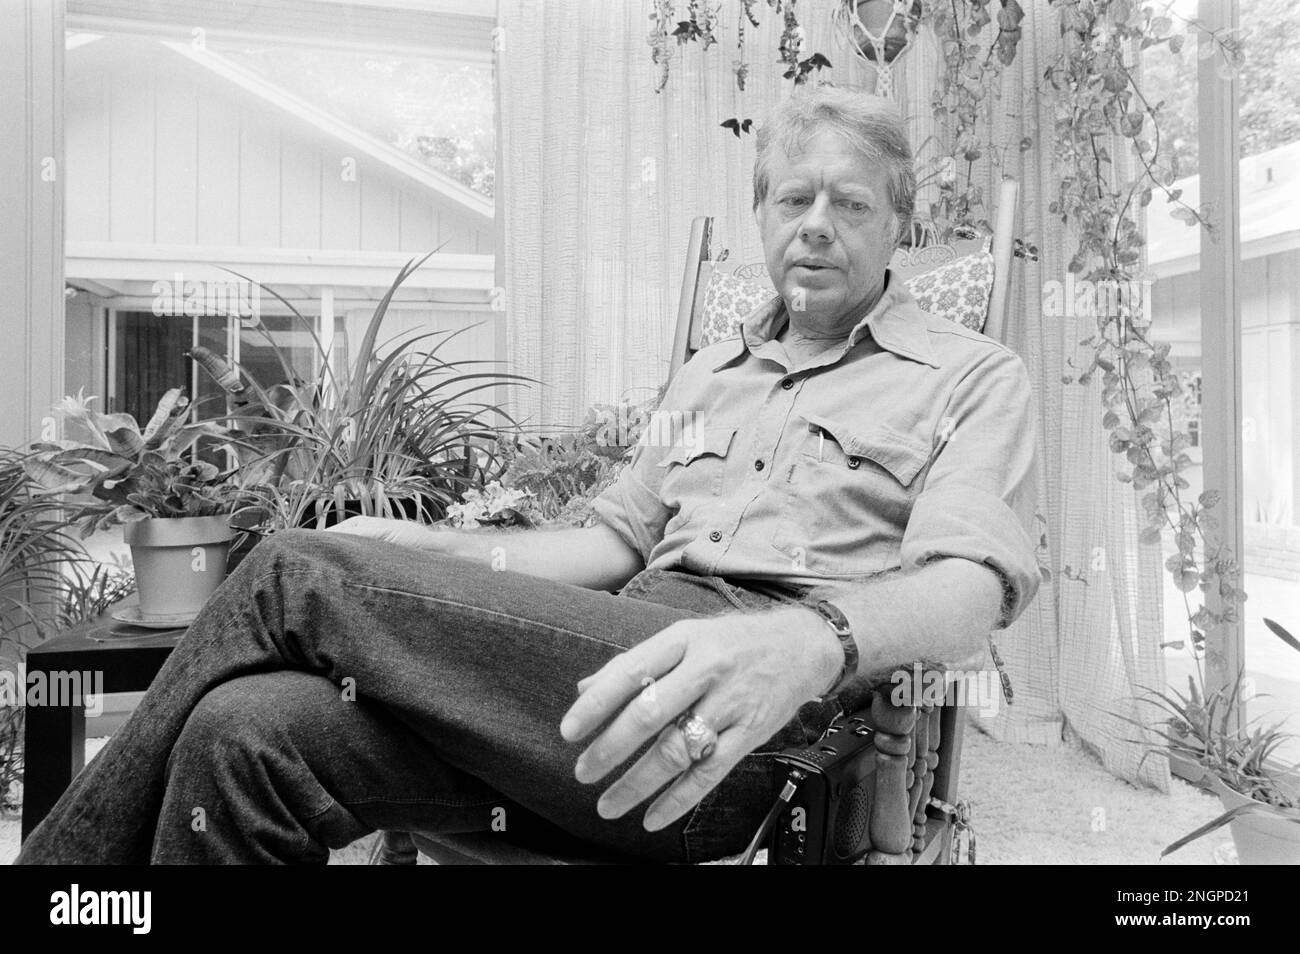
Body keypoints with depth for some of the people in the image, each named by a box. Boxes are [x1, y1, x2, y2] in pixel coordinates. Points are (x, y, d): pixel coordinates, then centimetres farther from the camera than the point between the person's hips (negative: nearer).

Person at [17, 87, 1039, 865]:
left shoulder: (974, 377, 8)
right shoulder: (708, 375, 26)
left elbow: (973, 581, -10)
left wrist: (811, 638, -33)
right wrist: (435, 558, 8)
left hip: (752, 714, -5)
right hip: (632, 659, 6)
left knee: (301, 576, -16)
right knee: (248, 733, -20)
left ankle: (65, 862, 2)